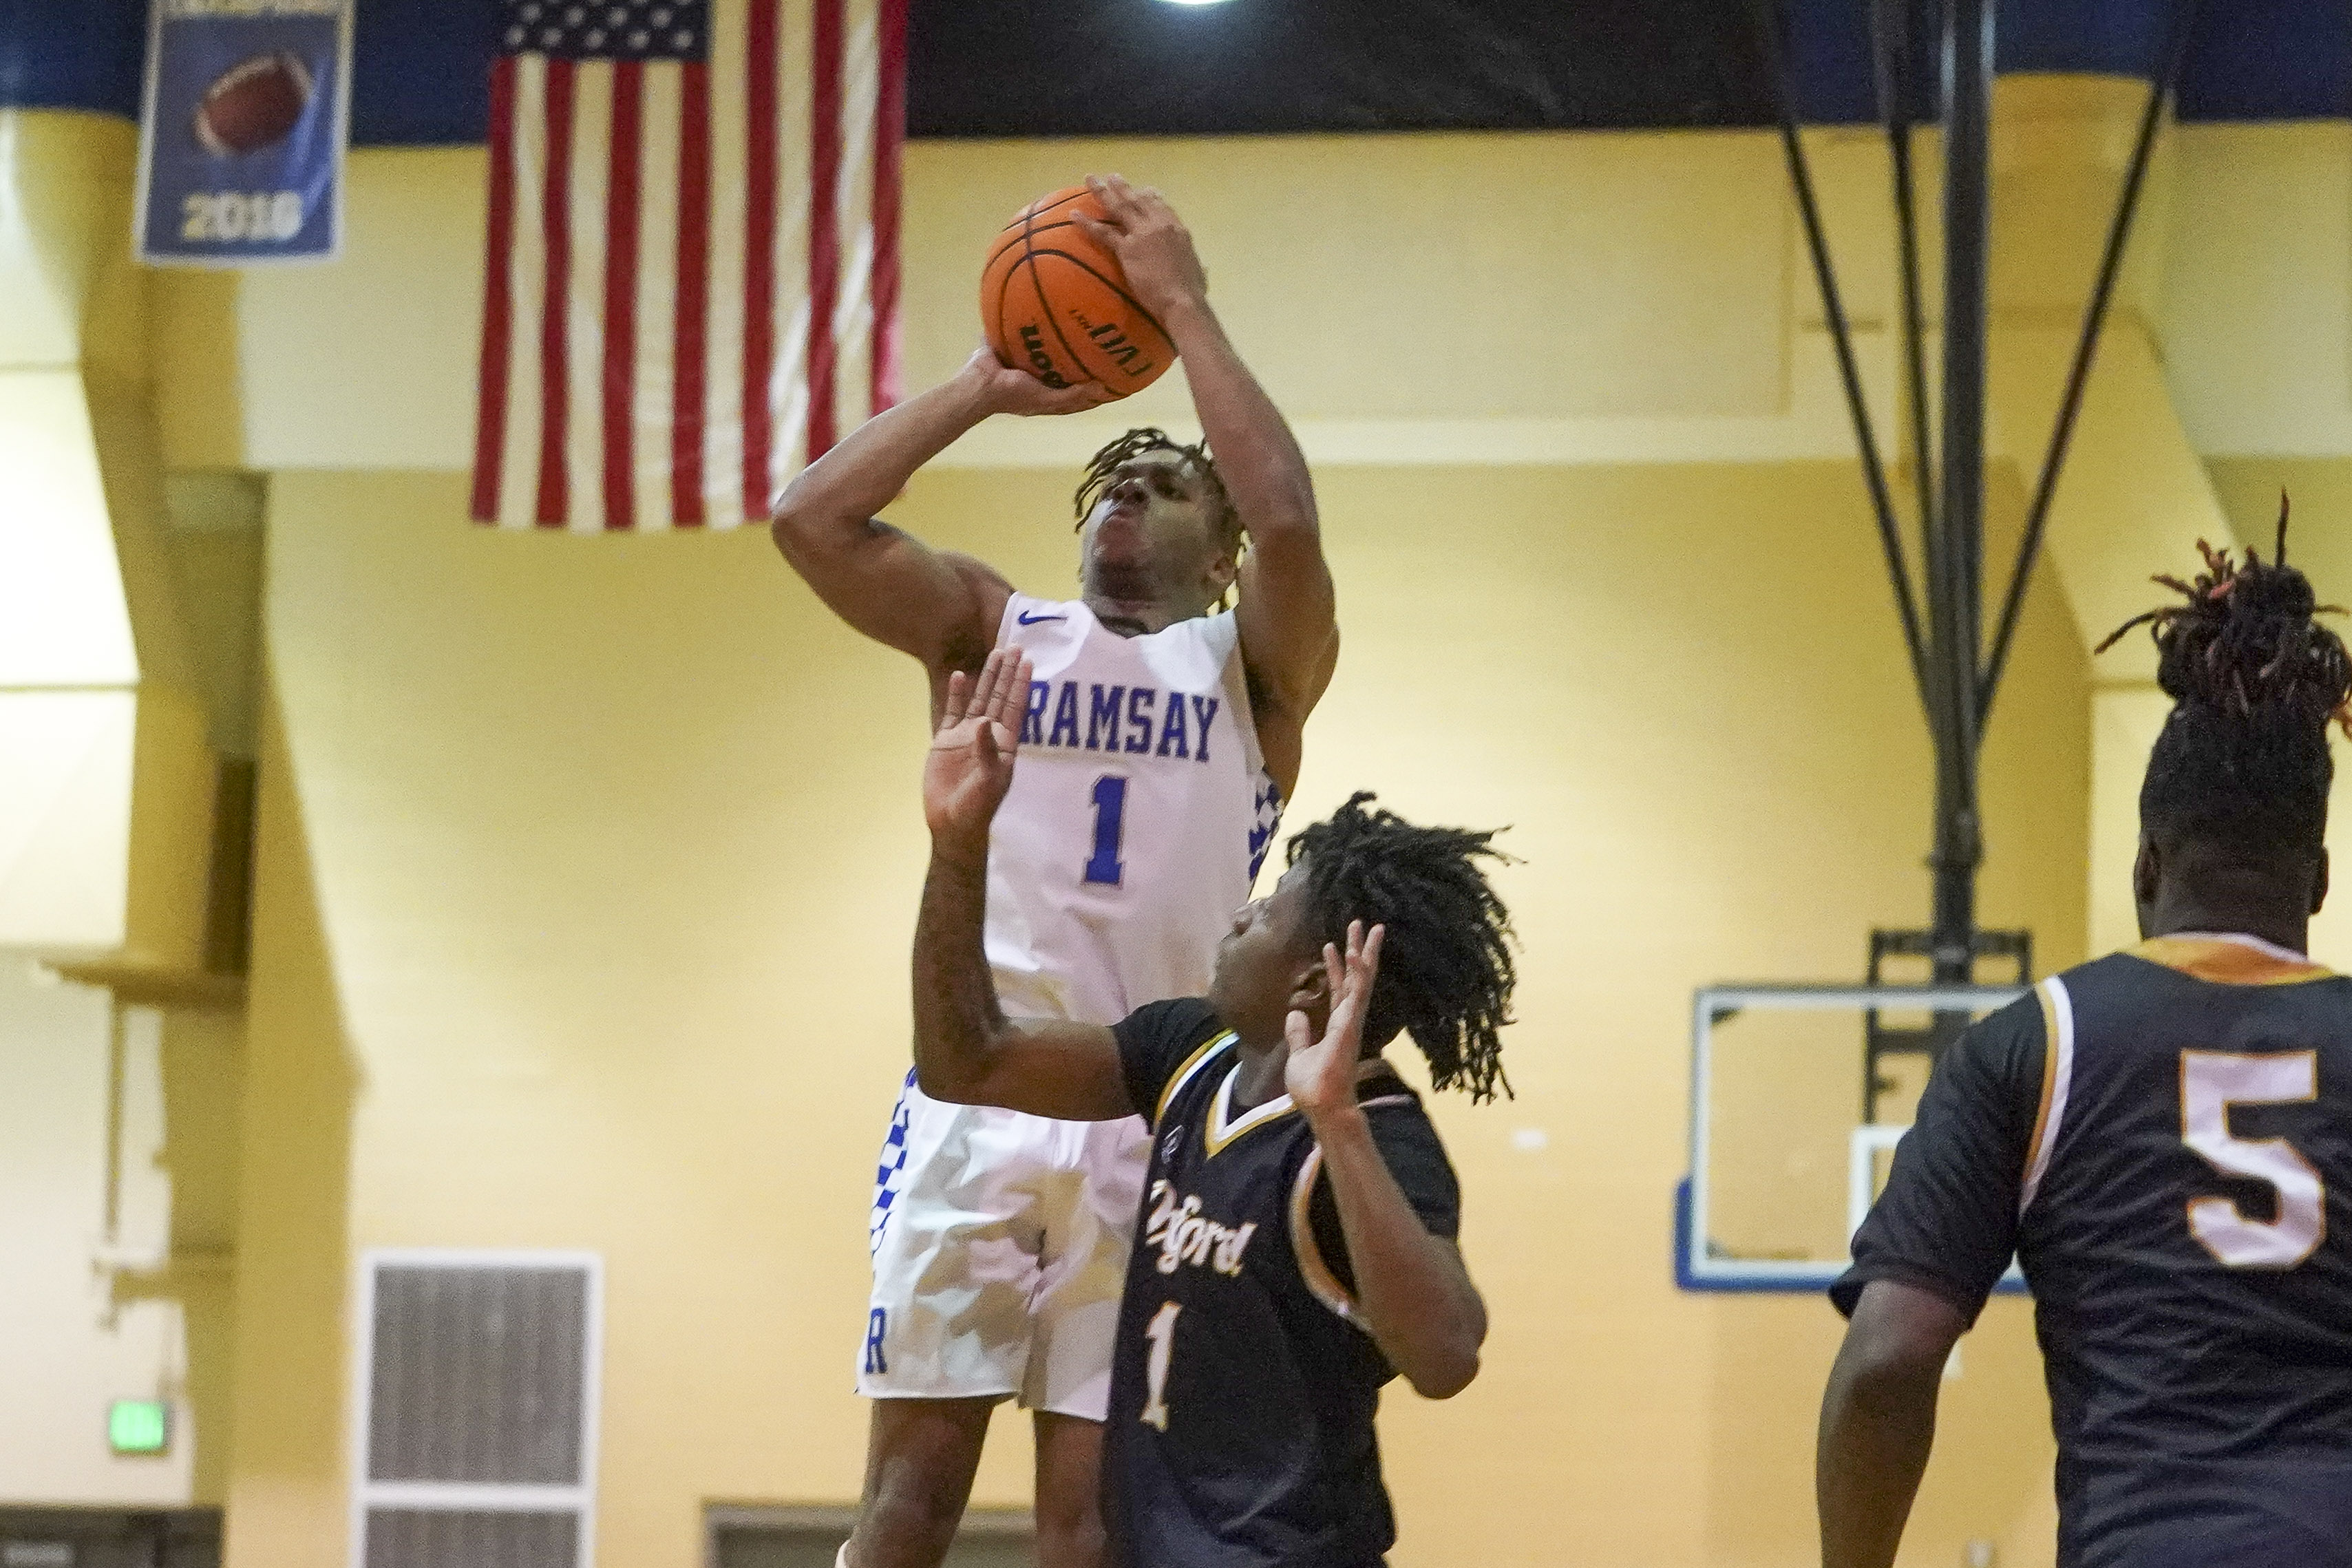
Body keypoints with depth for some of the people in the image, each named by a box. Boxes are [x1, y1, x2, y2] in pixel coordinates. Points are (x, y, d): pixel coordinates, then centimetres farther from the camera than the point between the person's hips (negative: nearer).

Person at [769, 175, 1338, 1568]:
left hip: (1155, 1116, -1)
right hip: (977, 1092, 1)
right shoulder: (994, 630, 17)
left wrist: (1184, 308, -4)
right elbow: (813, 521, 2)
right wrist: (990, 387, 7)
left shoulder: (1252, 665, 11)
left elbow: (1287, 522, -10)